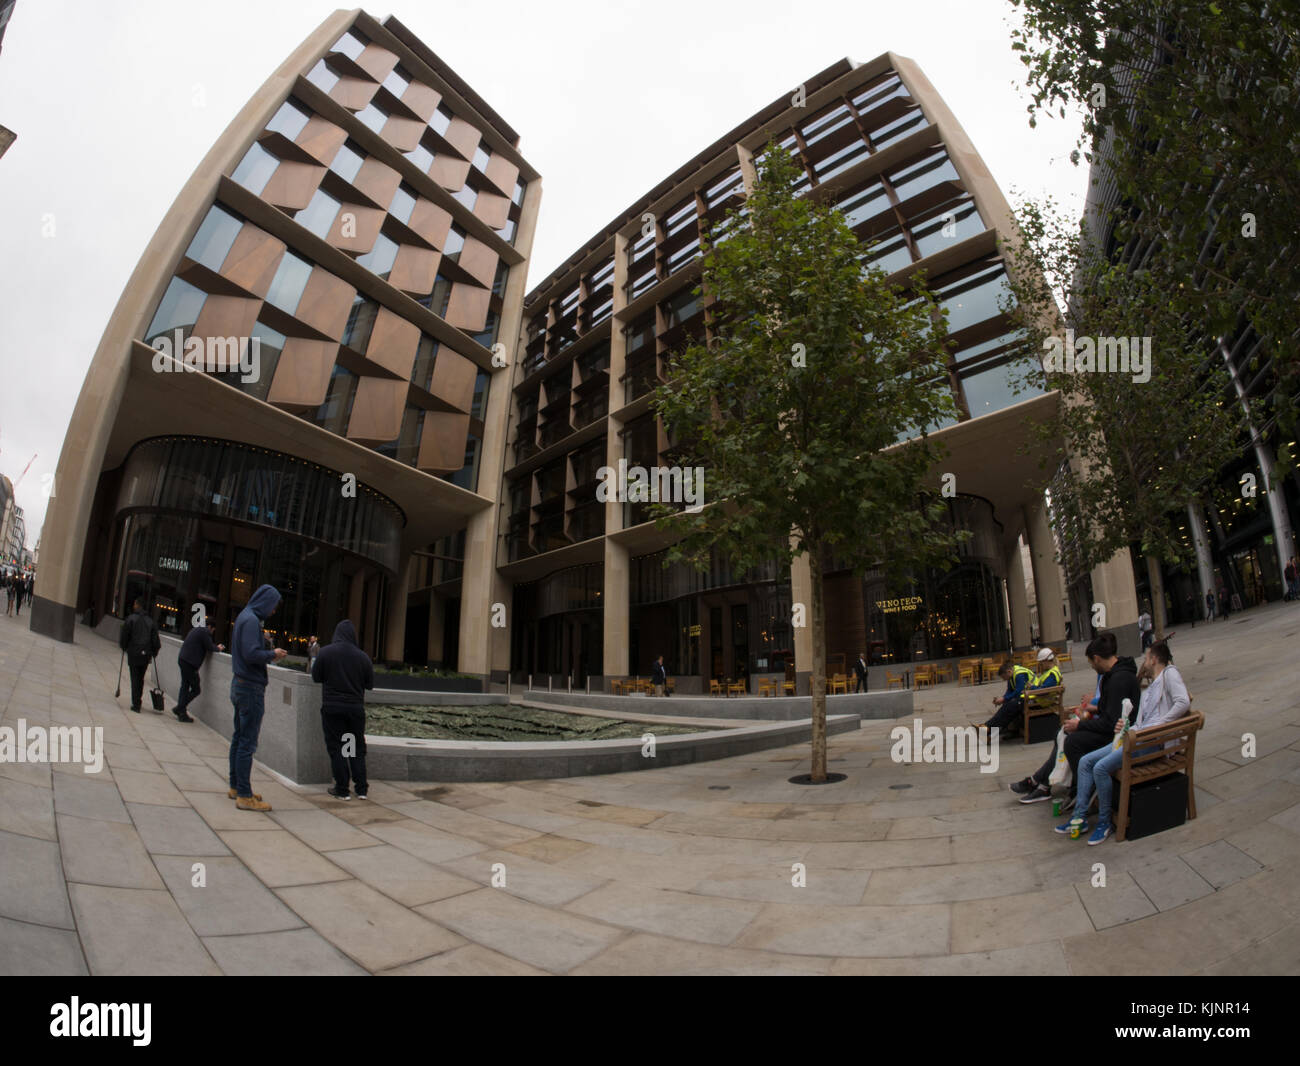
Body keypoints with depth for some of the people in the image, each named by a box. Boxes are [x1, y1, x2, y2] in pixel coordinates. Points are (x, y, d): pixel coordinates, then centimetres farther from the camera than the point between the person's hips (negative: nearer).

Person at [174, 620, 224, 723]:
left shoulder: (196, 630, 20)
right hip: (190, 663, -10)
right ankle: (179, 709, -1)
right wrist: (218, 648, 10)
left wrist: (216, 647, 21)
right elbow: (210, 647, -10)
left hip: (182, 659, 10)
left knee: (185, 686, 15)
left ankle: (181, 712, 18)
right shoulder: (205, 632, -9)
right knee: (196, 689, -3)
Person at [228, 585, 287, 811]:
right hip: (251, 688, -10)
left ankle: (236, 786, 25)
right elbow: (251, 654, -25)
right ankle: (244, 795, -2)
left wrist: (268, 654, 8)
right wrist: (272, 654, -9)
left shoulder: (244, 617, 15)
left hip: (240, 685, 10)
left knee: (239, 738, 16)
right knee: (247, 742, -6)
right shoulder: (251, 620, -16)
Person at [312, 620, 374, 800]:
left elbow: (316, 677, 2)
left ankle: (342, 790, 8)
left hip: (332, 708, -2)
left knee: (336, 748, 6)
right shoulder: (363, 657, -3)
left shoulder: (325, 652, -8)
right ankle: (361, 788, 14)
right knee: (358, 748, 13)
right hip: (356, 708, 2)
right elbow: (370, 684, 5)